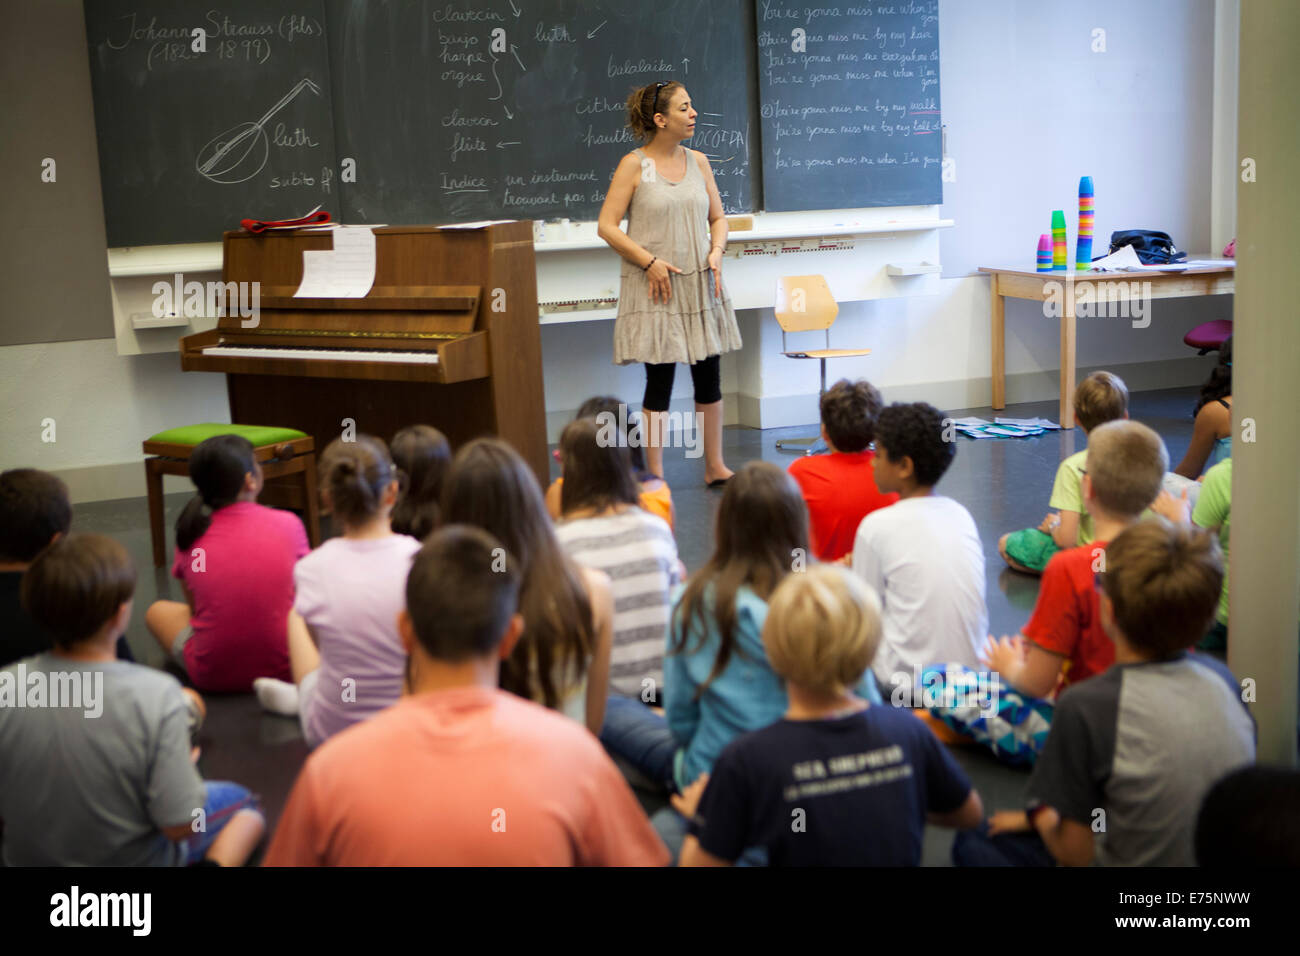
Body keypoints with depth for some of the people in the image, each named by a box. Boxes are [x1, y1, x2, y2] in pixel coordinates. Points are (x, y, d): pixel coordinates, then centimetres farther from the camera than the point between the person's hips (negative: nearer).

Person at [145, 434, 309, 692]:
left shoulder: (190, 535, -4)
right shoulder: (288, 524, -6)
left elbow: (195, 606, 9)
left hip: (212, 676, 0)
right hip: (284, 668, 0)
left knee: (158, 610, 27)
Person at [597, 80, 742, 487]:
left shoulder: (698, 161, 9)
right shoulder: (634, 165, -6)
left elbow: (718, 217, 16)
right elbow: (607, 225, -8)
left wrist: (716, 252, -3)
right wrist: (649, 261, -16)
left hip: (700, 284, 5)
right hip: (656, 286, -5)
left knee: (709, 376, 8)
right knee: (660, 379, -1)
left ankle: (715, 466, 20)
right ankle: (655, 476, 8)